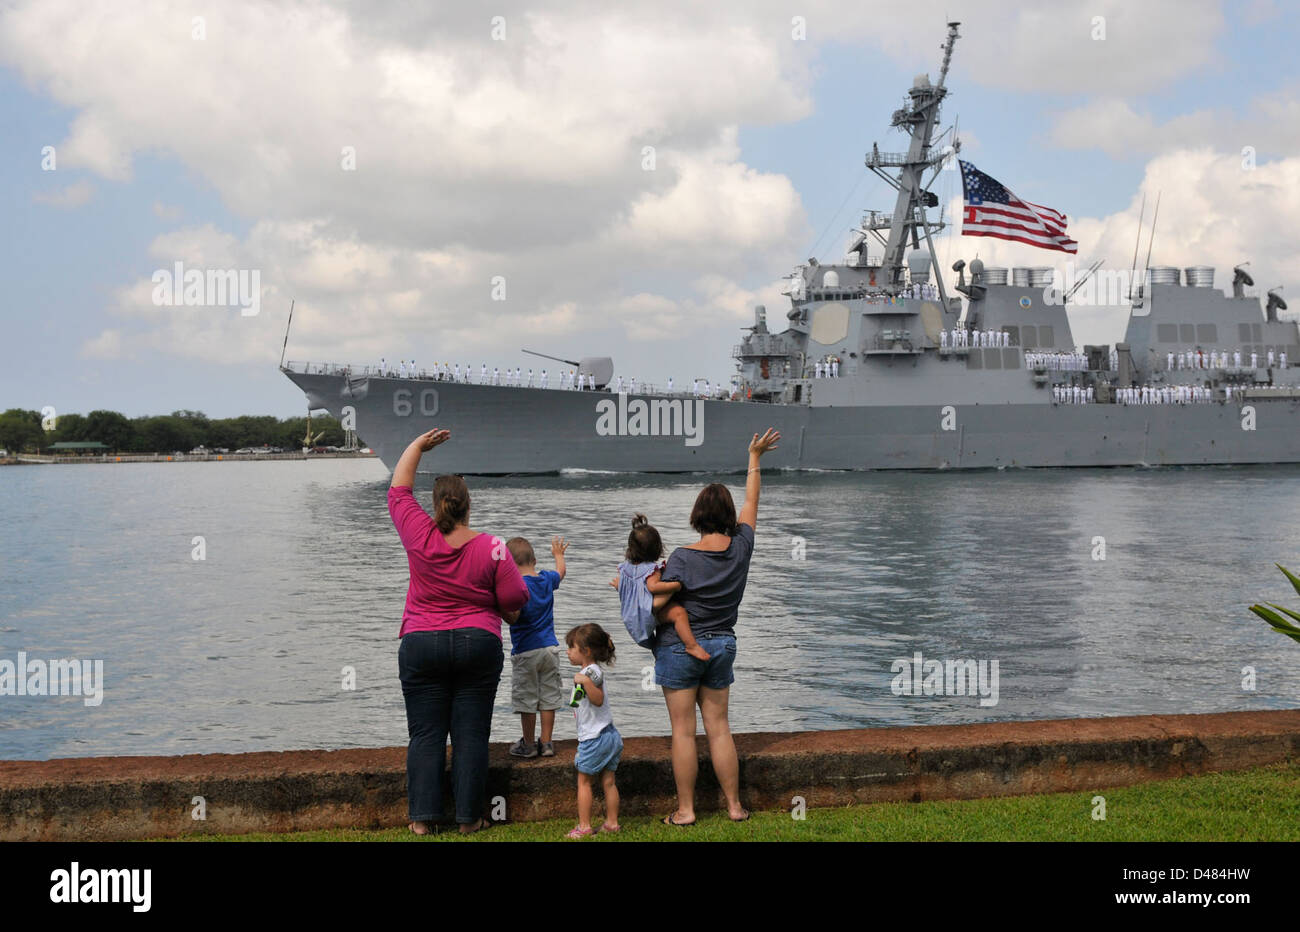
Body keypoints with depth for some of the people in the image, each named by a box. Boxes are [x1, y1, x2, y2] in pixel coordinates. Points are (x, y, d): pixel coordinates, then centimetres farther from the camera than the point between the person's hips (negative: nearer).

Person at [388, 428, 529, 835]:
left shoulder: (420, 536, -5)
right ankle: (469, 817, 5)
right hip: (478, 645, -1)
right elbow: (515, 598, -5)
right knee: (471, 735, 4)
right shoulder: (490, 547, -8)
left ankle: (423, 816, 5)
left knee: (425, 735, 5)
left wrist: (418, 445, 19)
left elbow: (398, 490, 10)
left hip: (421, 646, 1)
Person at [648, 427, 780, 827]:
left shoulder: (683, 557, -15)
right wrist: (755, 458, 22)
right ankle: (734, 805, 15)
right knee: (719, 727, 12)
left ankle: (685, 810, 6)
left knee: (683, 731, 1)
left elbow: (656, 600, -20)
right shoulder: (741, 547, -3)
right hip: (721, 646, 4)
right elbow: (751, 503, 11)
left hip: (680, 647, -4)